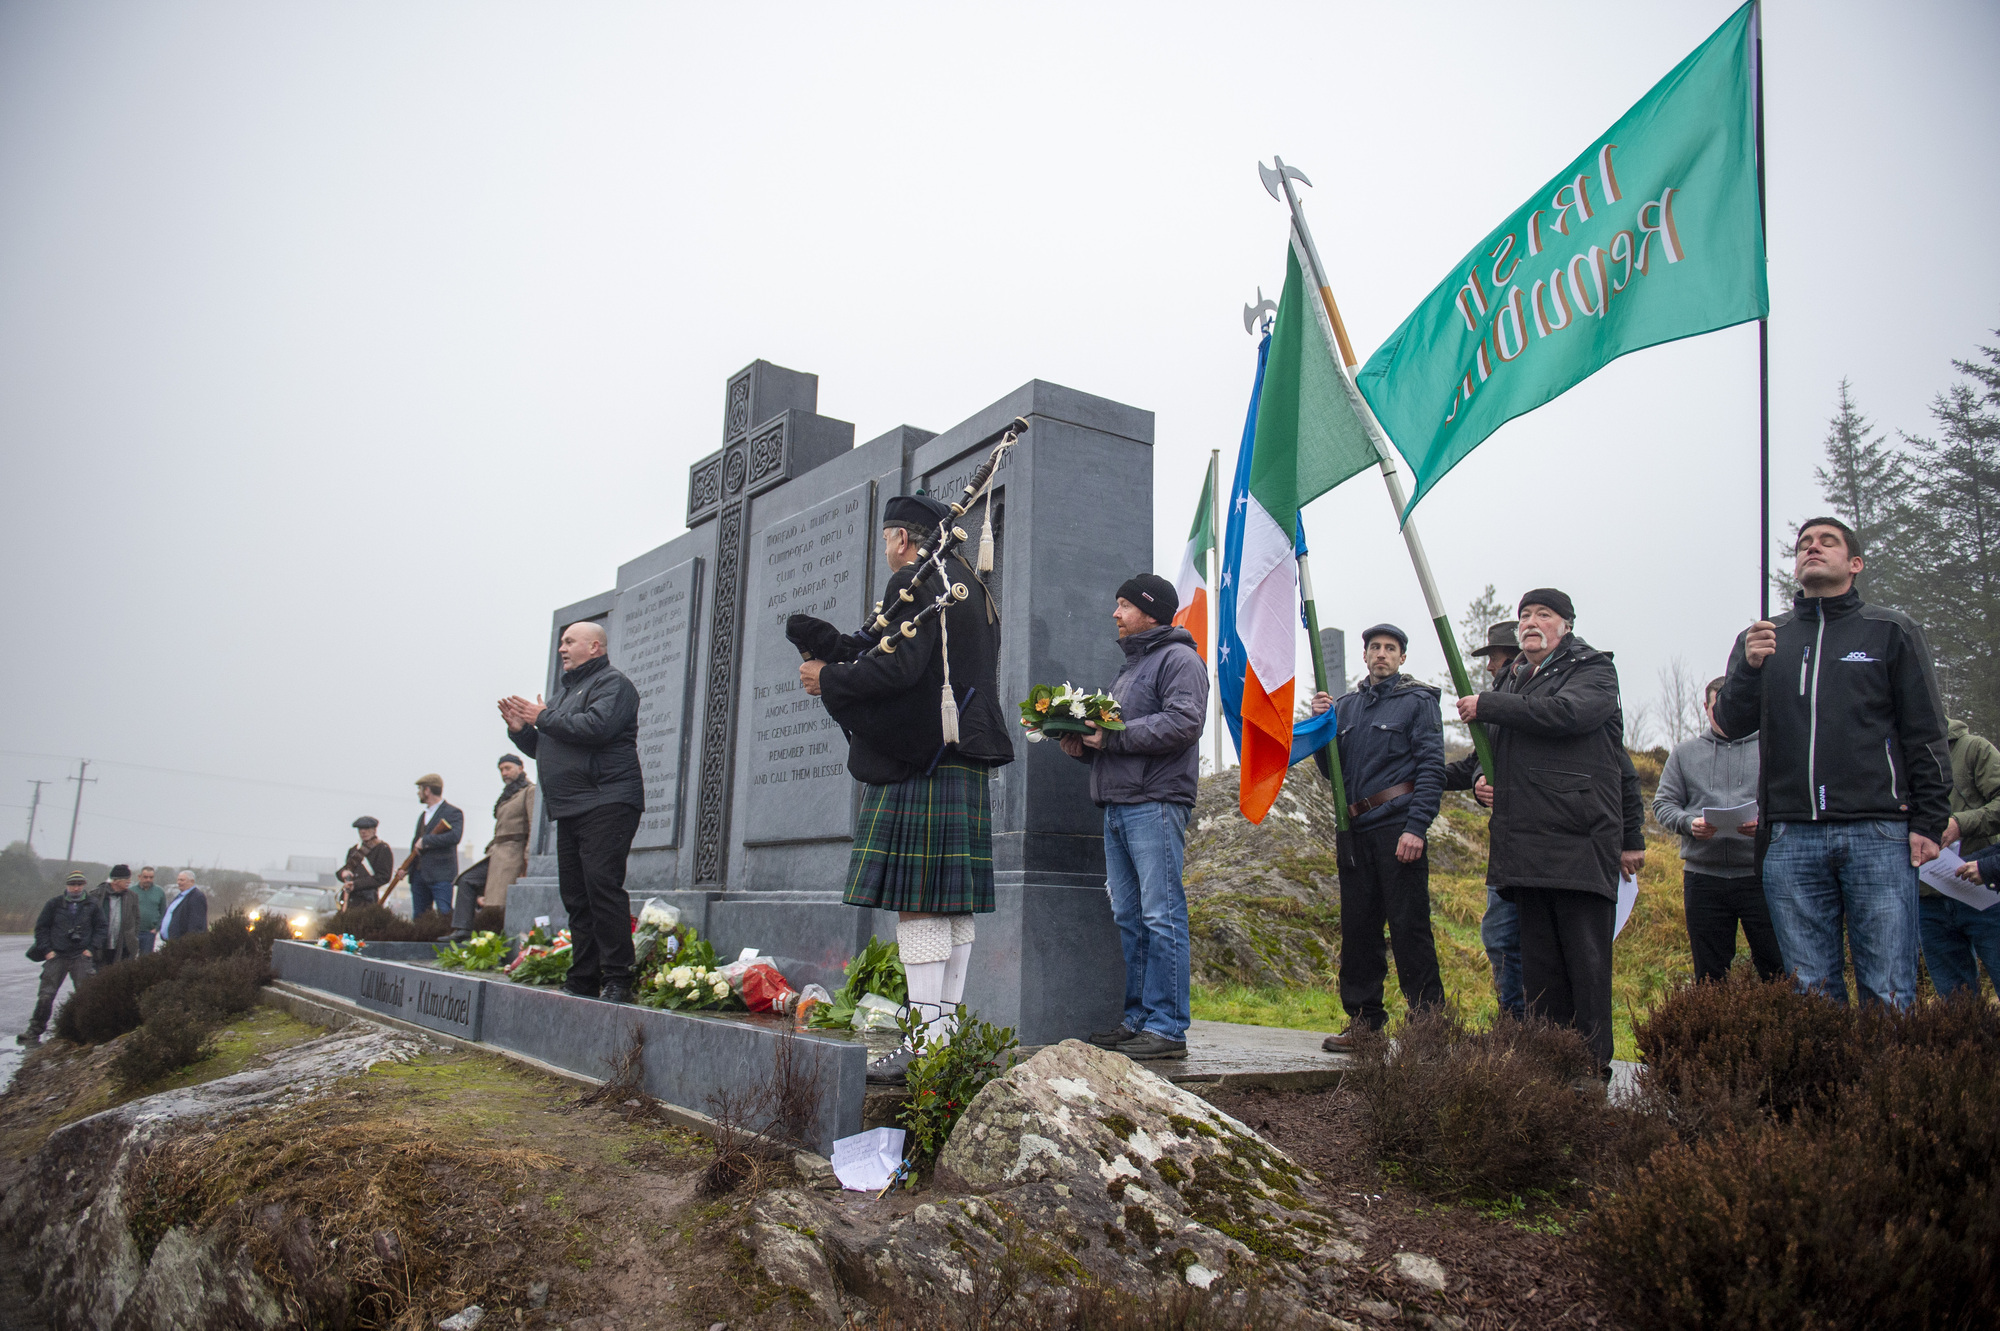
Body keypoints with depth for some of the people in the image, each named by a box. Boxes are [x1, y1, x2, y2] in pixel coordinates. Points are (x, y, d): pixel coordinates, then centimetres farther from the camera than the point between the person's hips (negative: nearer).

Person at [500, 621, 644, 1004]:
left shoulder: (612, 684, -2)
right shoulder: (564, 690, 27)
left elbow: (595, 726, -21)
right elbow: (542, 749, 29)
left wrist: (543, 717, -8)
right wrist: (520, 728, 9)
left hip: (606, 804, -10)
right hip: (570, 811, 10)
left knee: (603, 885, -16)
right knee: (575, 896, 8)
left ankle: (617, 979, -15)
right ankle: (583, 980, 12)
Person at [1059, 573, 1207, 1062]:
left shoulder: (1179, 659, -3)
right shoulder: (1129, 666, 27)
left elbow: (1183, 722, -18)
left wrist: (1112, 735, -17)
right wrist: (1084, 744, 7)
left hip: (1156, 803, -10)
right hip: (1117, 803, 10)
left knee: (1161, 916, -9)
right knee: (1129, 918, 10)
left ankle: (1168, 1029, -7)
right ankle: (1138, 1020, 17)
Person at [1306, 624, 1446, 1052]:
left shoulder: (1418, 700, 2)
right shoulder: (1347, 705, 18)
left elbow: (1431, 768, -6)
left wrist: (1416, 827, -17)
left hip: (1398, 828, -5)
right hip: (1355, 830, 6)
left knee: (1409, 927, -6)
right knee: (1358, 925, 7)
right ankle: (1363, 1017, 15)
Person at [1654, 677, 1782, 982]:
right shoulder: (1684, 753, 14)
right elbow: (1663, 803, 10)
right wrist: (1689, 823, -10)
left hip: (1759, 875, -2)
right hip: (1703, 876, 2)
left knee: (1776, 969, -2)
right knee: (1709, 975, 8)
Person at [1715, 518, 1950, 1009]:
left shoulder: (1890, 632, 9)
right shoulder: (1761, 638, 16)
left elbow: (1926, 735, 5)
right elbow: (1731, 724, 9)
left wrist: (1929, 823, -4)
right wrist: (1749, 668, -9)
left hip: (1878, 835, -2)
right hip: (1790, 837, 2)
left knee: (1888, 993, -3)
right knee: (1810, 990, 6)